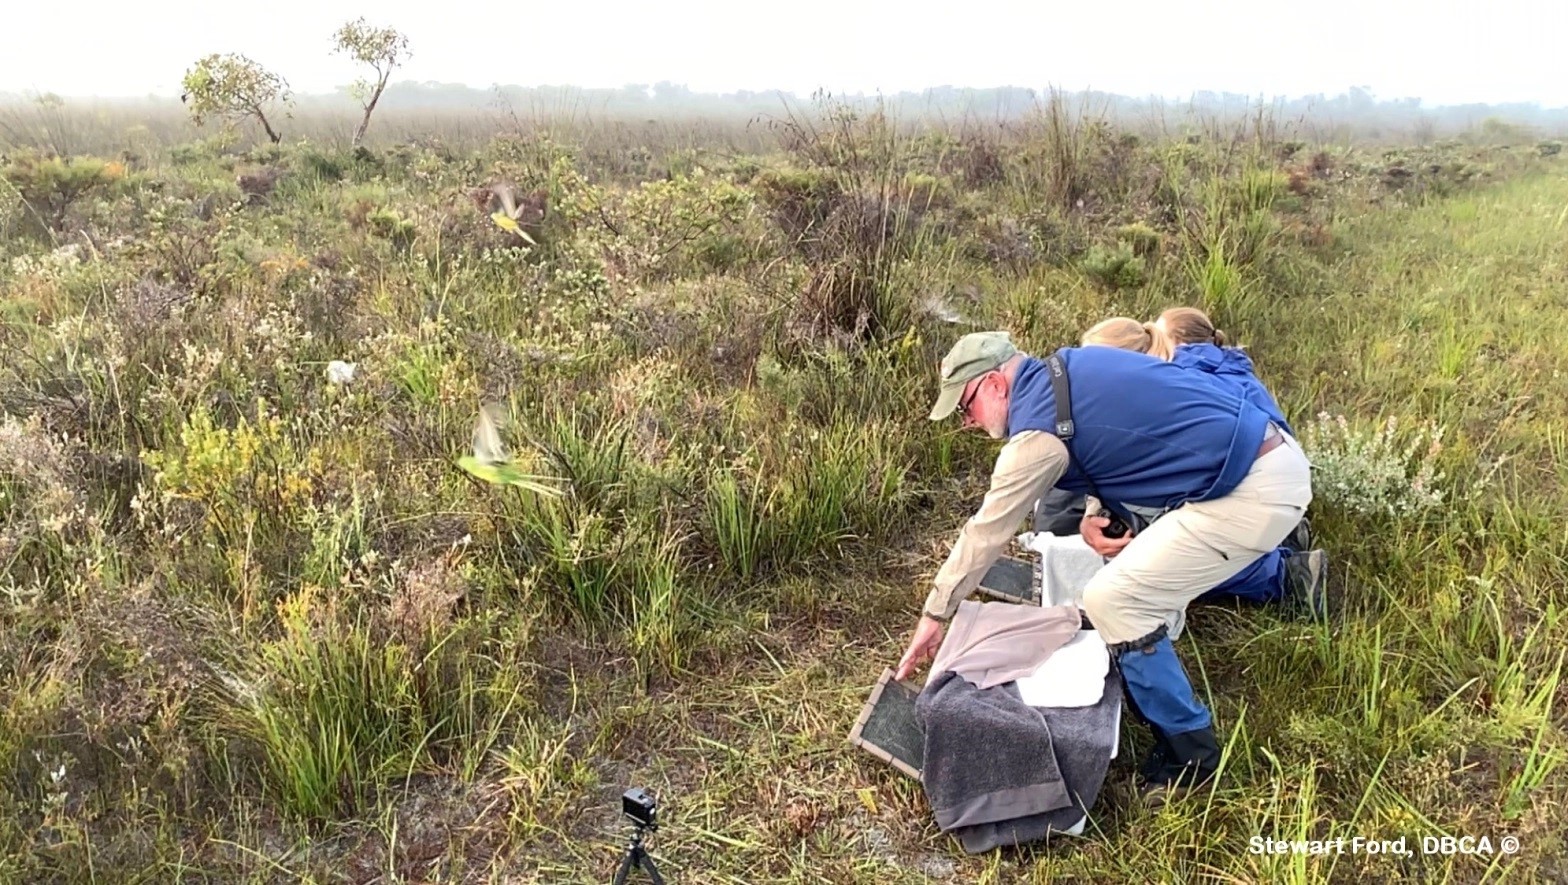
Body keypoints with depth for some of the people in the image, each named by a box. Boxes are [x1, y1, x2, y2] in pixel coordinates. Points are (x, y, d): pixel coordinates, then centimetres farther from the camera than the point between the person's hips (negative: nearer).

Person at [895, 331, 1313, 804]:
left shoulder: (1038, 429, -13)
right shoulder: (1072, 366, 12)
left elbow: (986, 530, -5)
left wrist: (935, 614, 5)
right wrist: (1095, 513, 3)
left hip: (1253, 494, -10)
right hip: (1276, 454, 10)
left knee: (1112, 600, -7)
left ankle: (1190, 753, 8)